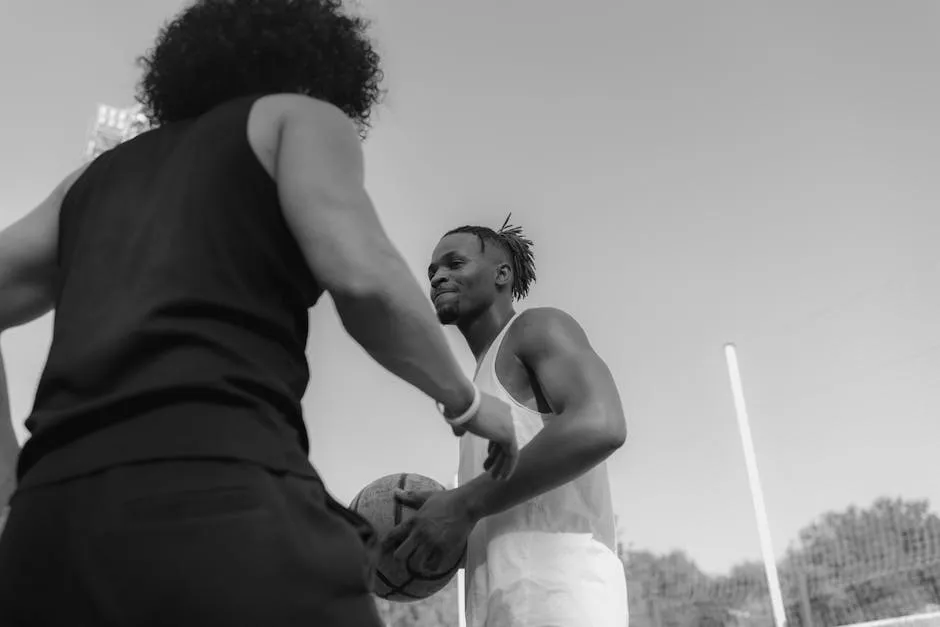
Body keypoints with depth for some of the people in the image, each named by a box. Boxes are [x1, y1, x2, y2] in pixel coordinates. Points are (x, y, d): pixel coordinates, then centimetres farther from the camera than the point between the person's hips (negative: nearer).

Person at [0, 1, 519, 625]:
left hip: (54, 535, 7)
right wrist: (466, 399, 10)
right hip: (216, 506, -6)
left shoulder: (103, 175, 31)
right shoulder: (305, 117, 14)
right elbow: (364, 279, -4)